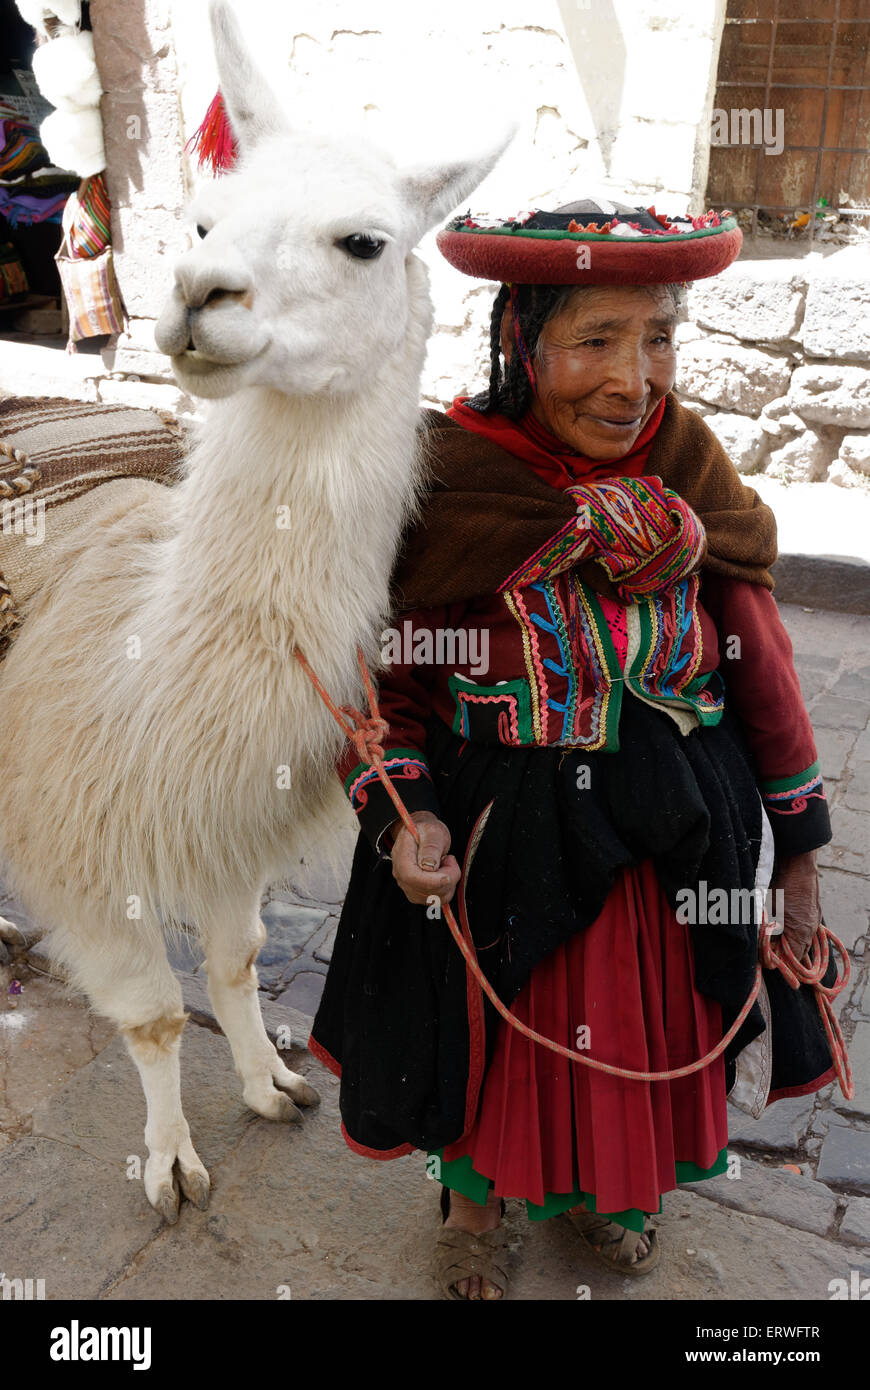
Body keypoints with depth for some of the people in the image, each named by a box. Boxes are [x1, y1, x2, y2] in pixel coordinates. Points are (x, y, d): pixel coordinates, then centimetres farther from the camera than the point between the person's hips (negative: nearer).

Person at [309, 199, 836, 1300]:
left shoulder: (693, 477, -8)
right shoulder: (439, 488, -16)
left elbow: (762, 668, -1)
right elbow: (381, 686, -6)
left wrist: (795, 850, 1)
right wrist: (401, 815, -22)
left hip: (676, 839, 3)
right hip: (494, 846, -2)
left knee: (646, 1035, 23)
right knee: (491, 1040, 19)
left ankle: (606, 1187, 58)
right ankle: (475, 1202, 54)